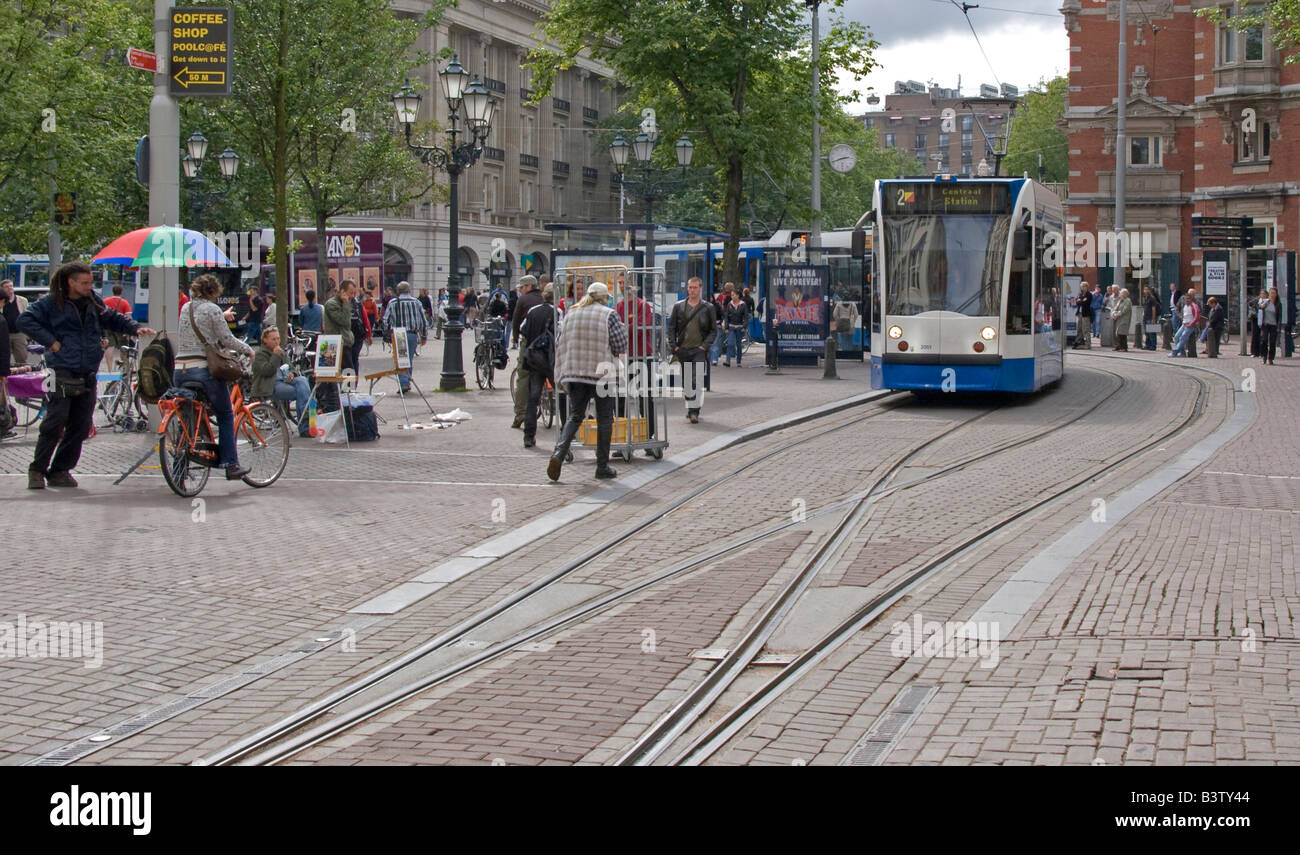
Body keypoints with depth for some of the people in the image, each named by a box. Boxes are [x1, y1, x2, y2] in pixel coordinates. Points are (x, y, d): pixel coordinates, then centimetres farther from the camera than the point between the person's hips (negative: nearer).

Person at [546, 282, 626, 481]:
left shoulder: (571, 315, 10)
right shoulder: (608, 315, -4)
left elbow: (561, 345, 11)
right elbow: (620, 347, -5)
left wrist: (561, 374, 18)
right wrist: (623, 330, 13)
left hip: (574, 374, 4)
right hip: (602, 374, -4)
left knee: (575, 416, 11)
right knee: (604, 420, 9)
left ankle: (559, 453, -13)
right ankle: (602, 466, 11)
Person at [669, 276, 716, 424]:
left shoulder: (707, 308, 5)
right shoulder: (678, 306, 9)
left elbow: (713, 330, 7)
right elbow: (671, 327, 10)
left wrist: (704, 345, -6)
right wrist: (673, 346, -1)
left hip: (699, 350, -3)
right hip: (683, 350, 3)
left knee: (697, 381, -13)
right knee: (685, 383, 8)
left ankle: (694, 412, -15)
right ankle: (690, 408, 23)